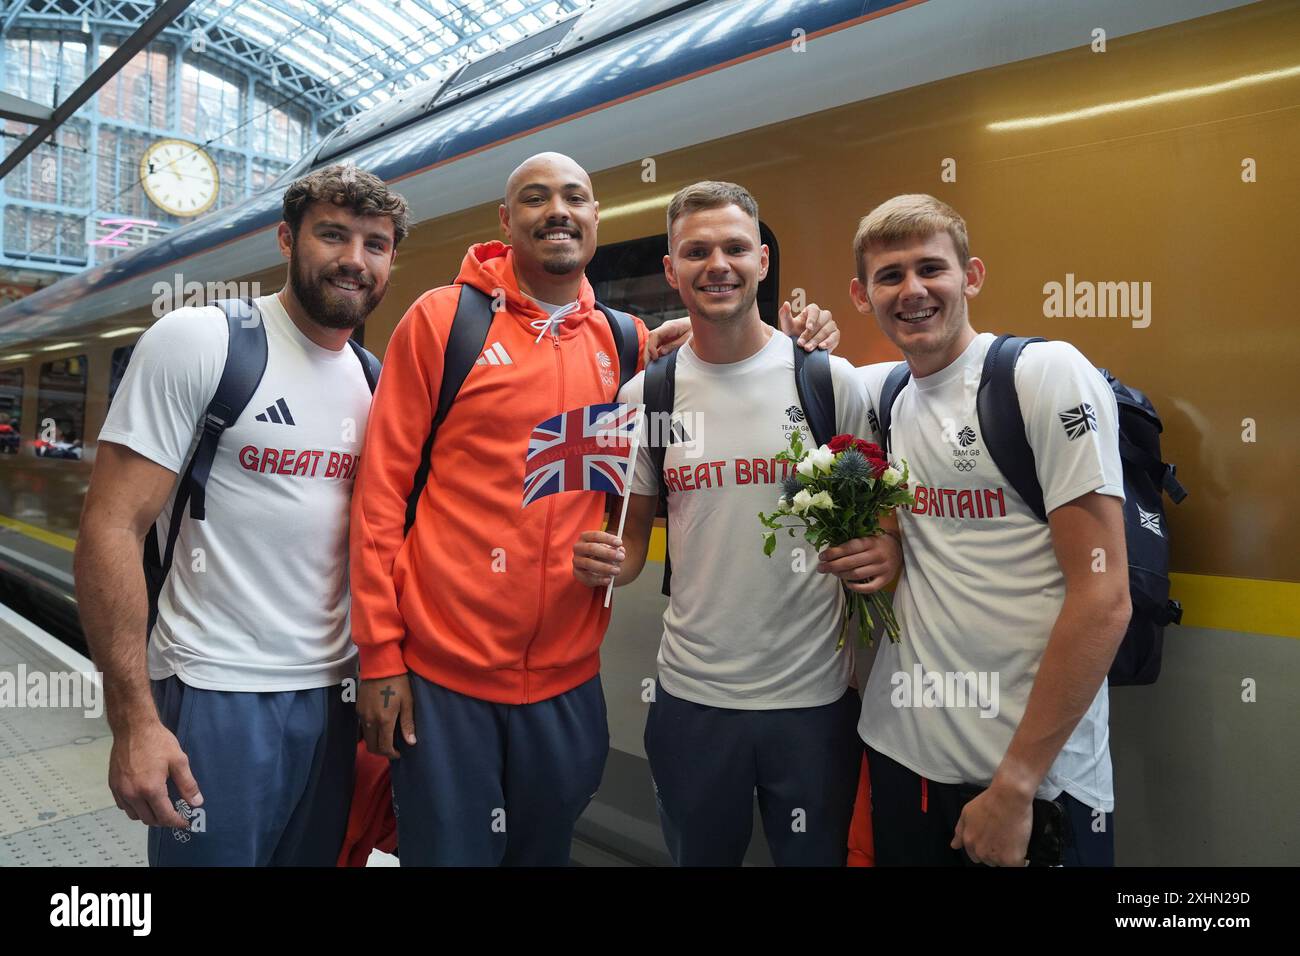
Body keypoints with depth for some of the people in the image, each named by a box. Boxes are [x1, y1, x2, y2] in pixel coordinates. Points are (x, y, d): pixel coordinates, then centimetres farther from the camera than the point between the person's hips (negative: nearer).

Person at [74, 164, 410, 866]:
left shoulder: (375, 378, 7)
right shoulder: (197, 341, -9)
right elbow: (111, 526, -13)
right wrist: (133, 719, -17)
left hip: (336, 690, 6)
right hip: (218, 695, -5)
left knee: (320, 854, 17)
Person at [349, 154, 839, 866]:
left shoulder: (626, 343, 5)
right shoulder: (441, 317, -5)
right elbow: (382, 485, -5)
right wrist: (378, 649, -8)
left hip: (569, 679, 3)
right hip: (440, 673, -3)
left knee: (545, 850, 20)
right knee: (447, 849, 12)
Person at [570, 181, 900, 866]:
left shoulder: (830, 380, -5)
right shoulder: (646, 395, 0)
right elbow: (634, 535, 8)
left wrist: (887, 551, -18)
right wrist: (605, 561, -14)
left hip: (813, 696, -1)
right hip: (690, 694, 2)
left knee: (817, 855, 16)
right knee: (699, 854, 20)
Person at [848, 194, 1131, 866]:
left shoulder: (1048, 373, -11)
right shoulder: (878, 391, 3)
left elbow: (1103, 600, -15)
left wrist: (1015, 784, -14)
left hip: (1038, 777, -5)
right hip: (899, 753, 5)